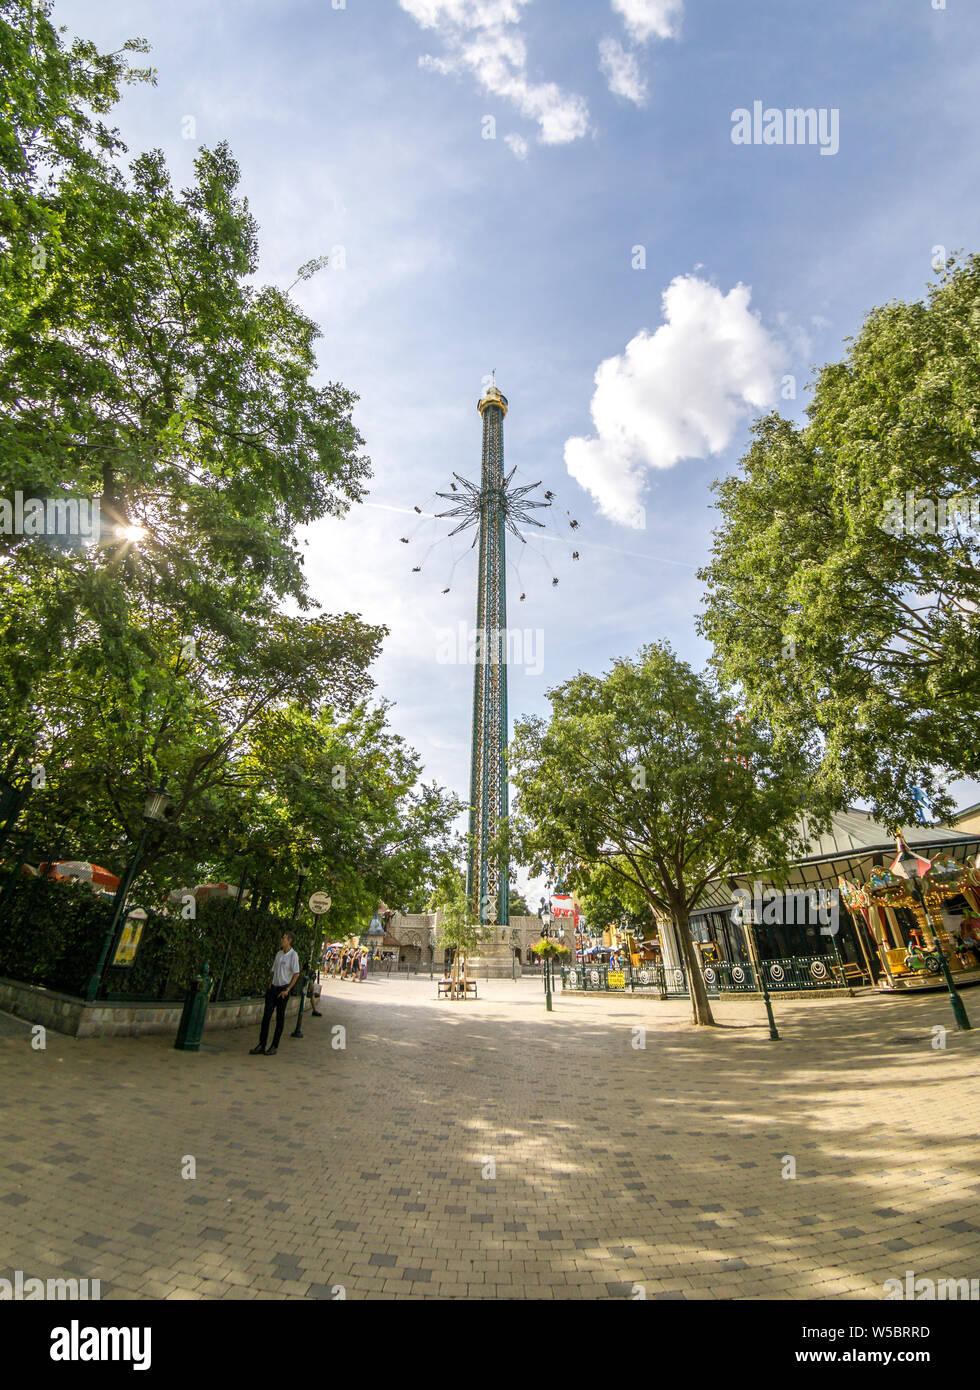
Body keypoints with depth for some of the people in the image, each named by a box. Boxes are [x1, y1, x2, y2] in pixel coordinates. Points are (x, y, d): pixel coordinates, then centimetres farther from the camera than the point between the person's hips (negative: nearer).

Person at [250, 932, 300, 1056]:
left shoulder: (293, 955, -11)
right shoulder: (278, 953, 10)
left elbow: (296, 974, -13)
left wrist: (287, 990, -15)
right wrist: (270, 984, 8)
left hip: (283, 989, -6)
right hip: (273, 988, 6)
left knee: (280, 1018, 3)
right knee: (266, 1016, 2)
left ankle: (275, 1046, 12)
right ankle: (261, 1045, 8)